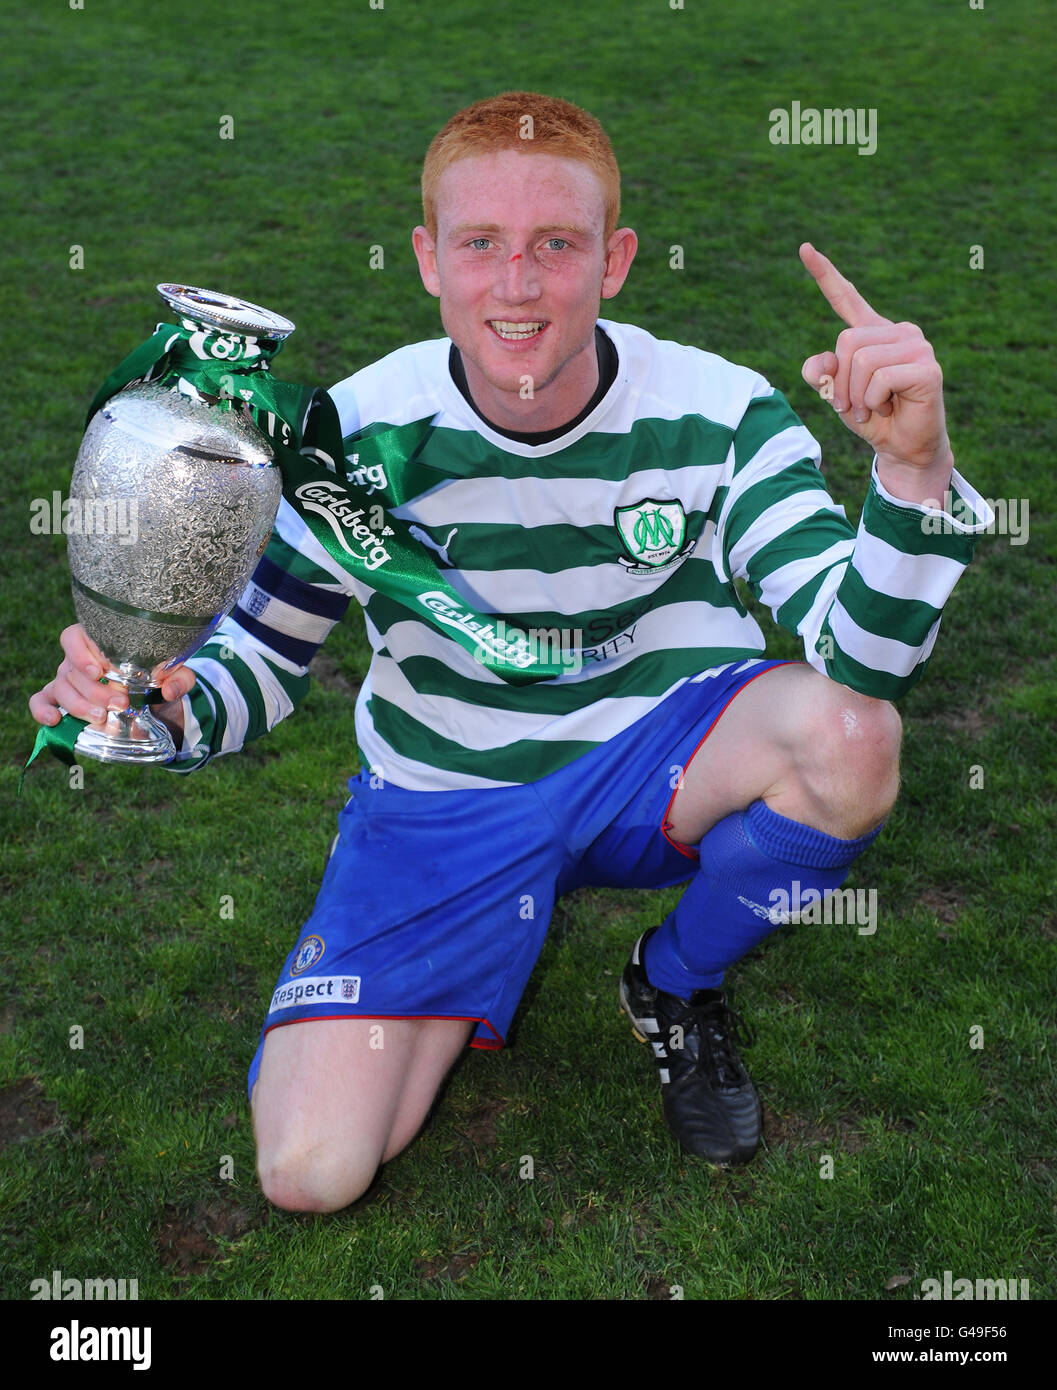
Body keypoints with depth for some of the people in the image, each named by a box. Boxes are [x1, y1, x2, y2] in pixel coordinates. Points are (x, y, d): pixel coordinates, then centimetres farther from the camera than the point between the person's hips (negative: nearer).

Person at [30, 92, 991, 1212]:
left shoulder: (716, 413, -15)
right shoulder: (358, 434, -13)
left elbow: (863, 658, -23)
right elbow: (260, 657, -2)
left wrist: (913, 467, -42)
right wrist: (170, 707, -26)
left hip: (656, 762, 1)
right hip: (441, 799, 0)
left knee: (849, 736, -33)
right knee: (309, 1173, -15)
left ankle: (674, 988, 1)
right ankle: (472, 983, 20)